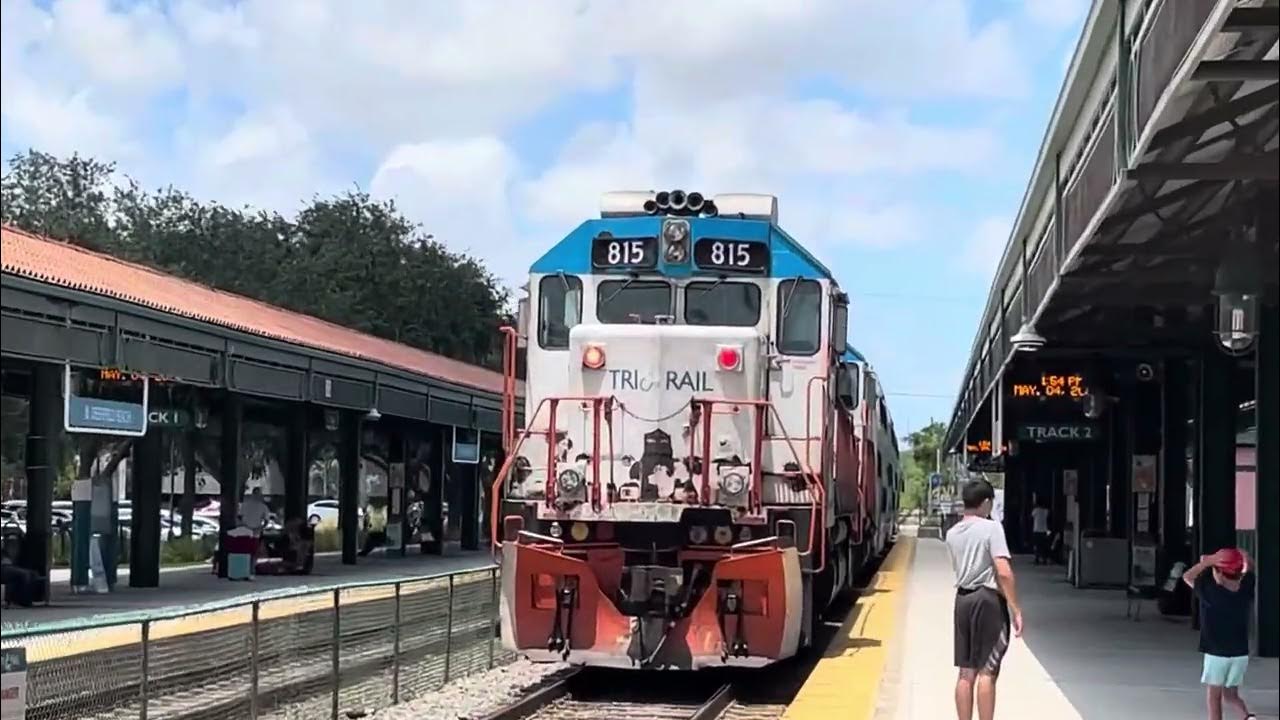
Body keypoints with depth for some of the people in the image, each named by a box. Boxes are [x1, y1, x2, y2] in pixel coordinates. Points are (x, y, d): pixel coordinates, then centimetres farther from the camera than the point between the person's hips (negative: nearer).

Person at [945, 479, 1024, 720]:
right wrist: (1015, 609, -15)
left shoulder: (952, 533, 9)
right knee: (987, 672, -3)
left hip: (962, 598, 6)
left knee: (966, 672, 10)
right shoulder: (991, 528, -11)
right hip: (988, 599, -6)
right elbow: (1004, 572, -17)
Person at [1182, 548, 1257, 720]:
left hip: (1216, 654, -5)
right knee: (1230, 694, 16)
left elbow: (1187, 576, -1)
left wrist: (1208, 561, -5)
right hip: (1241, 653, 5)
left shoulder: (1210, 591, -16)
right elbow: (1247, 565, 15)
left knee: (1213, 696, 7)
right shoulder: (1246, 588, -4)